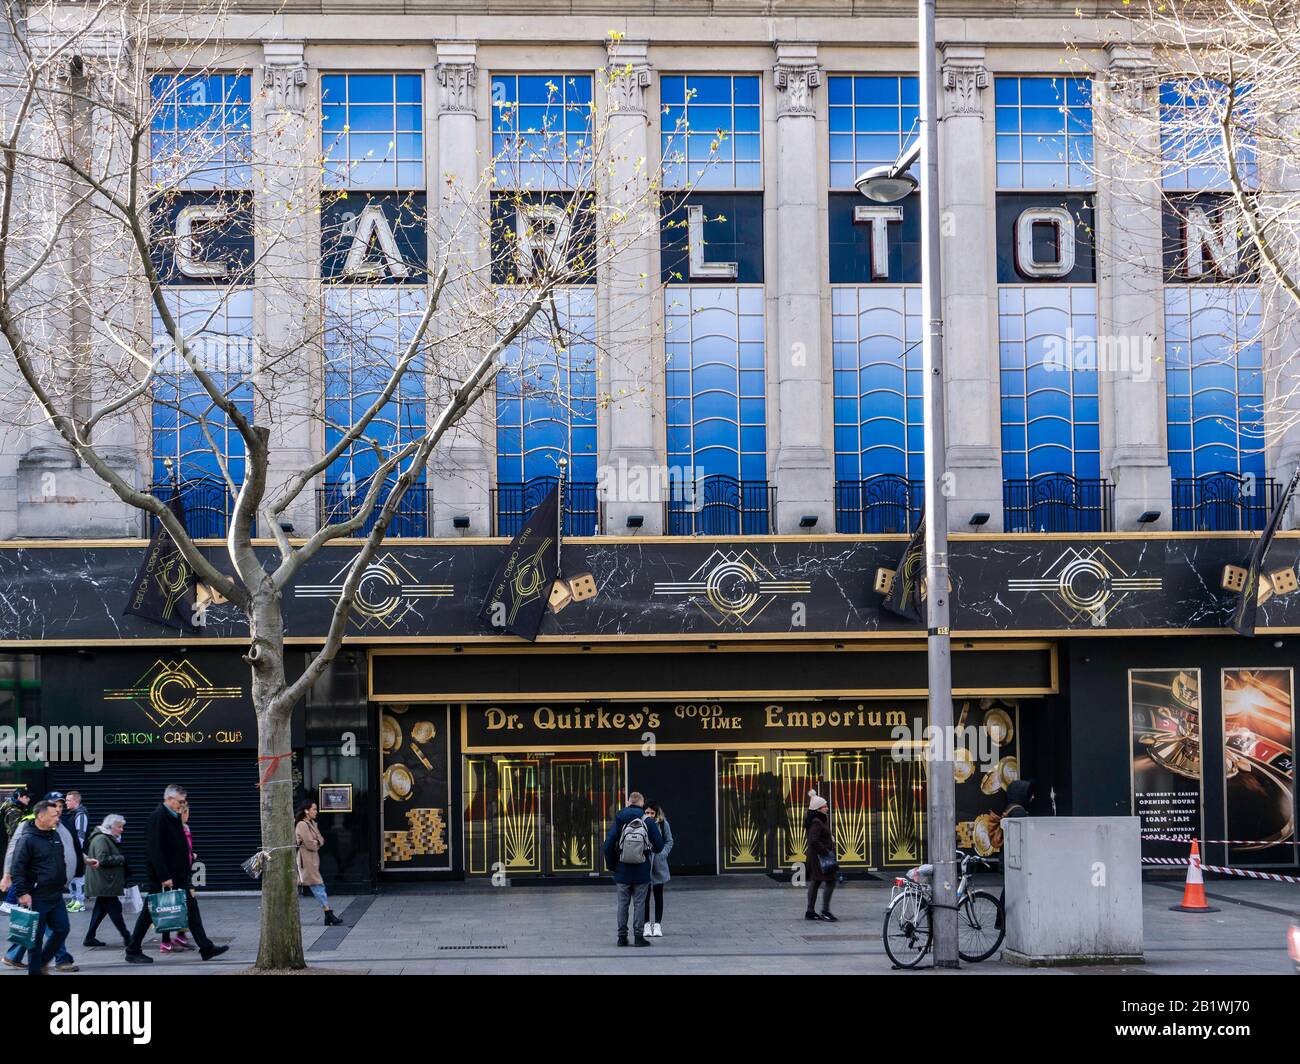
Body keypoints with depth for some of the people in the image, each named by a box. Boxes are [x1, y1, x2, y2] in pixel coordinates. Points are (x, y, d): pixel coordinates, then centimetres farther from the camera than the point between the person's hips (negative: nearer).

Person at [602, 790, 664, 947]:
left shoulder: (619, 821, -4)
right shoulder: (648, 822, -6)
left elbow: (608, 846, -7)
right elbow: (659, 846, -5)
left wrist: (612, 865, 5)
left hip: (622, 872, 1)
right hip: (642, 873, -1)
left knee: (623, 904, 10)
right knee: (639, 904, 5)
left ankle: (622, 936, 12)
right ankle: (638, 936, 4)